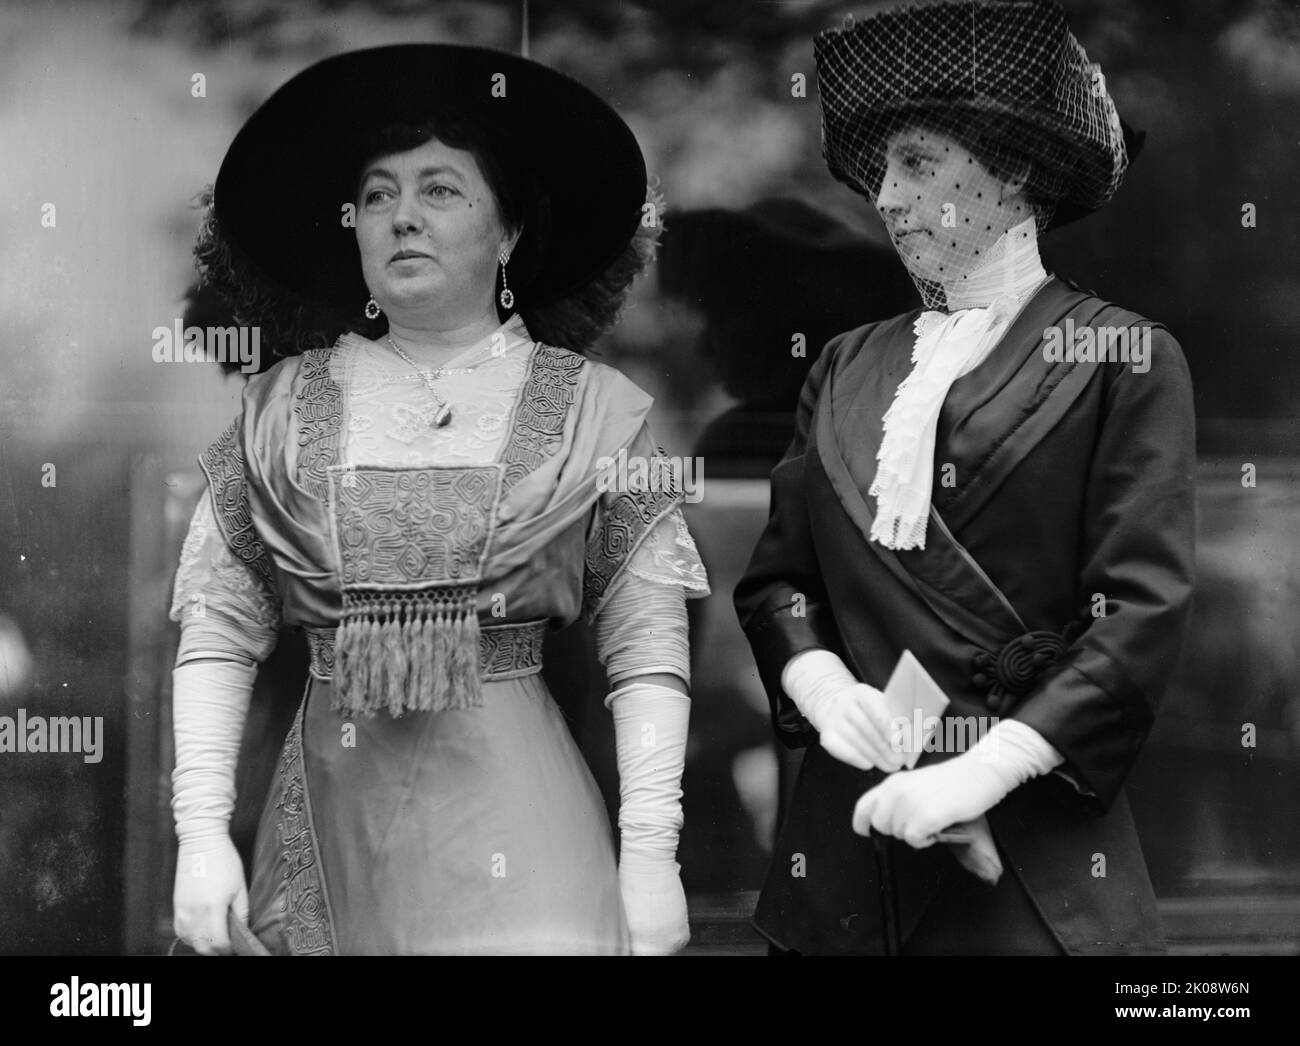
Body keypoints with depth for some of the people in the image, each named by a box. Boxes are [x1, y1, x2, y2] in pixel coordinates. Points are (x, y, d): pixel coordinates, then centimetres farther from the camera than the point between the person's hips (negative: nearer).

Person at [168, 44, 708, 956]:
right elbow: (219, 634, 4)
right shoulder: (282, 409, 6)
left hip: (513, 803, -2)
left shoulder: (594, 410, 1)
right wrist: (202, 834, -4)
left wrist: (651, 853, -10)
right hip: (333, 802, 2)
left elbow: (647, 650, -3)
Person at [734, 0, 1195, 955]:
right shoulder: (848, 368, 13)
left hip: (1036, 852, -4)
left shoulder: (1125, 359, -1)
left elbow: (1147, 608, -9)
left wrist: (990, 767, -17)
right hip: (852, 833, 4)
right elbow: (775, 577, 14)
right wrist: (819, 683, -7)